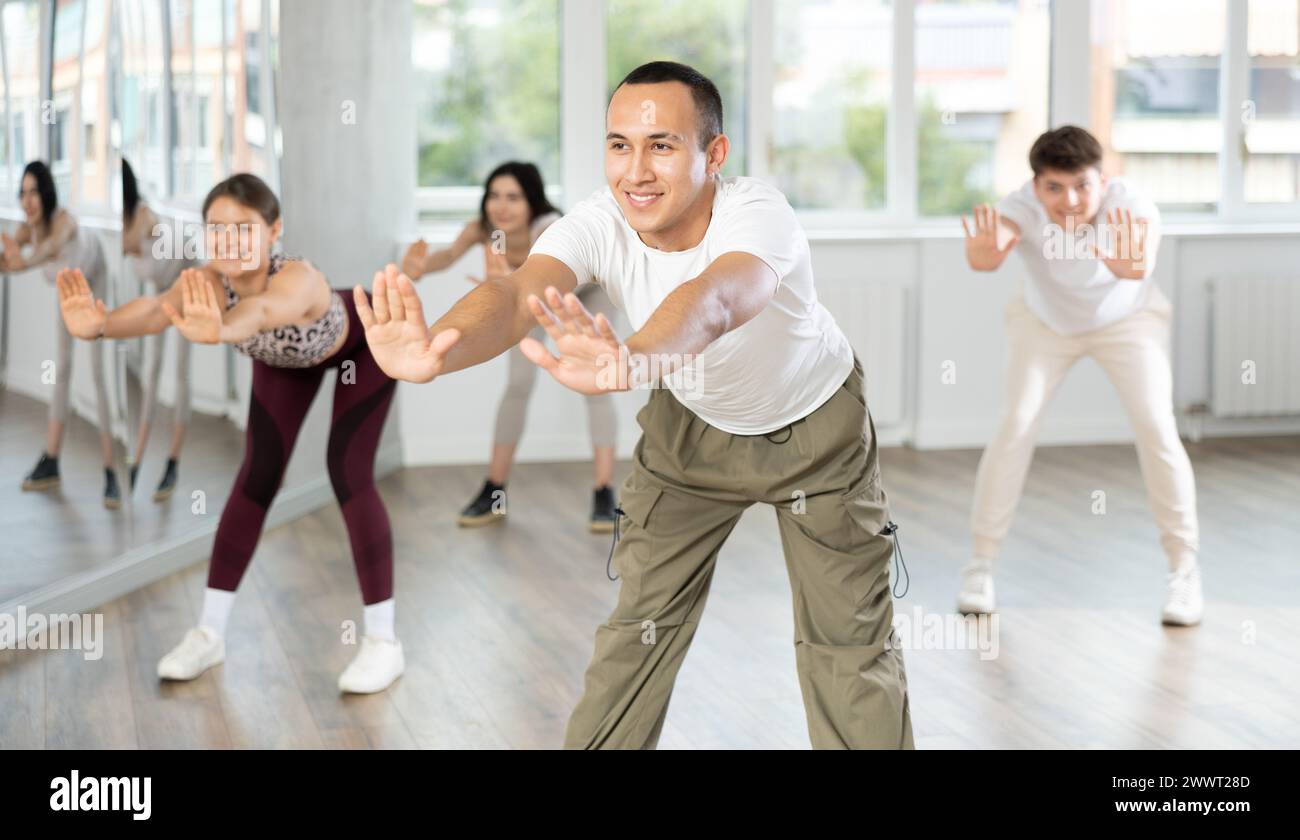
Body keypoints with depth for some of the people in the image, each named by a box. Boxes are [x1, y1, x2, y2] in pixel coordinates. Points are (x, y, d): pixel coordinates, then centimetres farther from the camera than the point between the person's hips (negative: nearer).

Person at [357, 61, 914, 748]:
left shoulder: (758, 215, -36)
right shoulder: (599, 225, -27)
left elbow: (714, 301, -58)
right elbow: (520, 292, -47)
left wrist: (633, 361, -81)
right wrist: (436, 350, -70)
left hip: (815, 425, -3)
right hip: (692, 423, 3)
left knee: (850, 640, 0)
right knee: (638, 622, 5)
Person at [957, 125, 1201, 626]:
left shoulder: (1130, 206, -36)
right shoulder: (1021, 209, -34)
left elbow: (1145, 252, -58)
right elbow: (987, 251, -55)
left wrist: (1133, 265, -82)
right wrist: (984, 255, -79)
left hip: (1127, 319, 0)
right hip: (1044, 321, 1)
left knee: (1156, 429, -14)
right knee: (1015, 426, -12)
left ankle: (1184, 570, 0)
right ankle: (981, 563, 4)